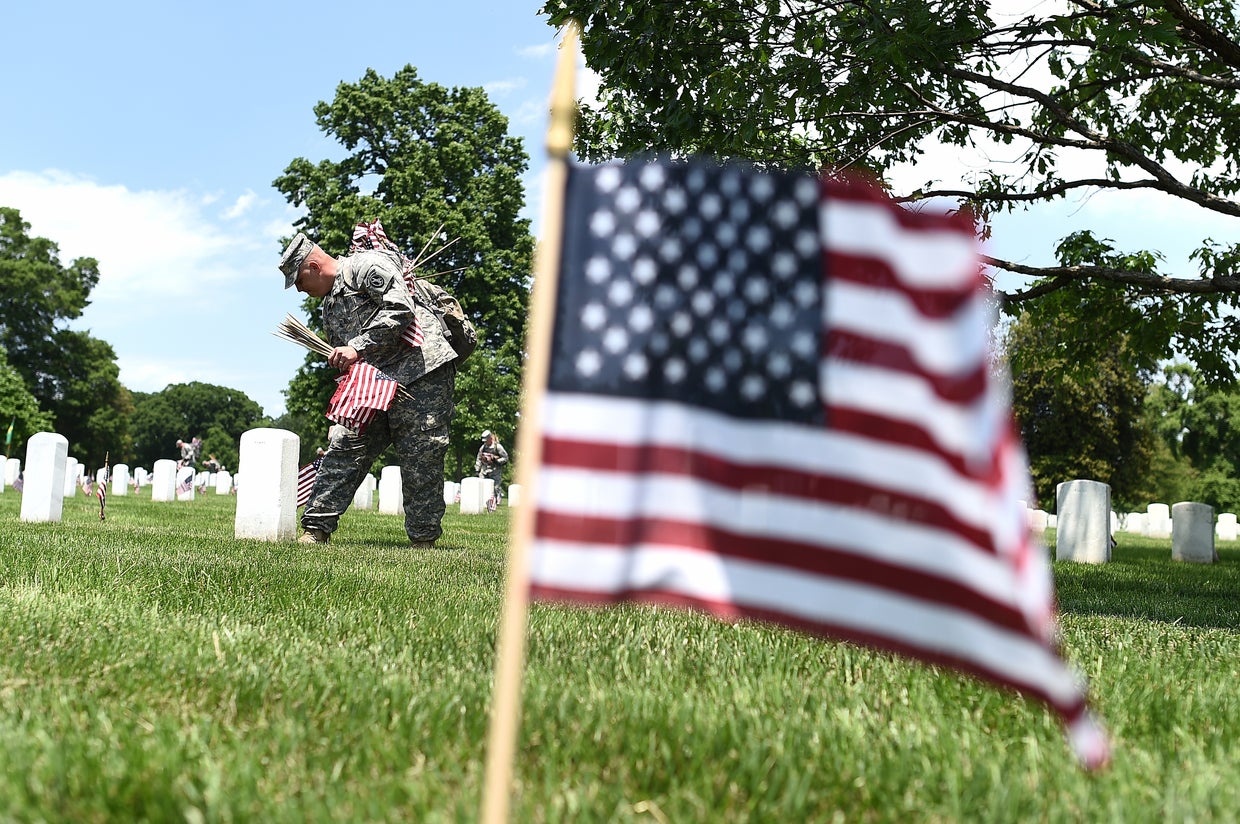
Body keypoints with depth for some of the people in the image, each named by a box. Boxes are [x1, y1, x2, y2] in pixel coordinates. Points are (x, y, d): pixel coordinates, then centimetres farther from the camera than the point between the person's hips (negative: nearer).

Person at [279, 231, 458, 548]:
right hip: (374, 384, 9)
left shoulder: (367, 266, -3)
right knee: (343, 447, 0)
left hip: (423, 370, -8)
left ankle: (423, 542, 3)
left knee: (420, 461, -7)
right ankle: (316, 531, 5)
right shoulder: (329, 309, 24)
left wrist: (357, 347, -18)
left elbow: (401, 309, -18)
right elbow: (346, 367, 26)